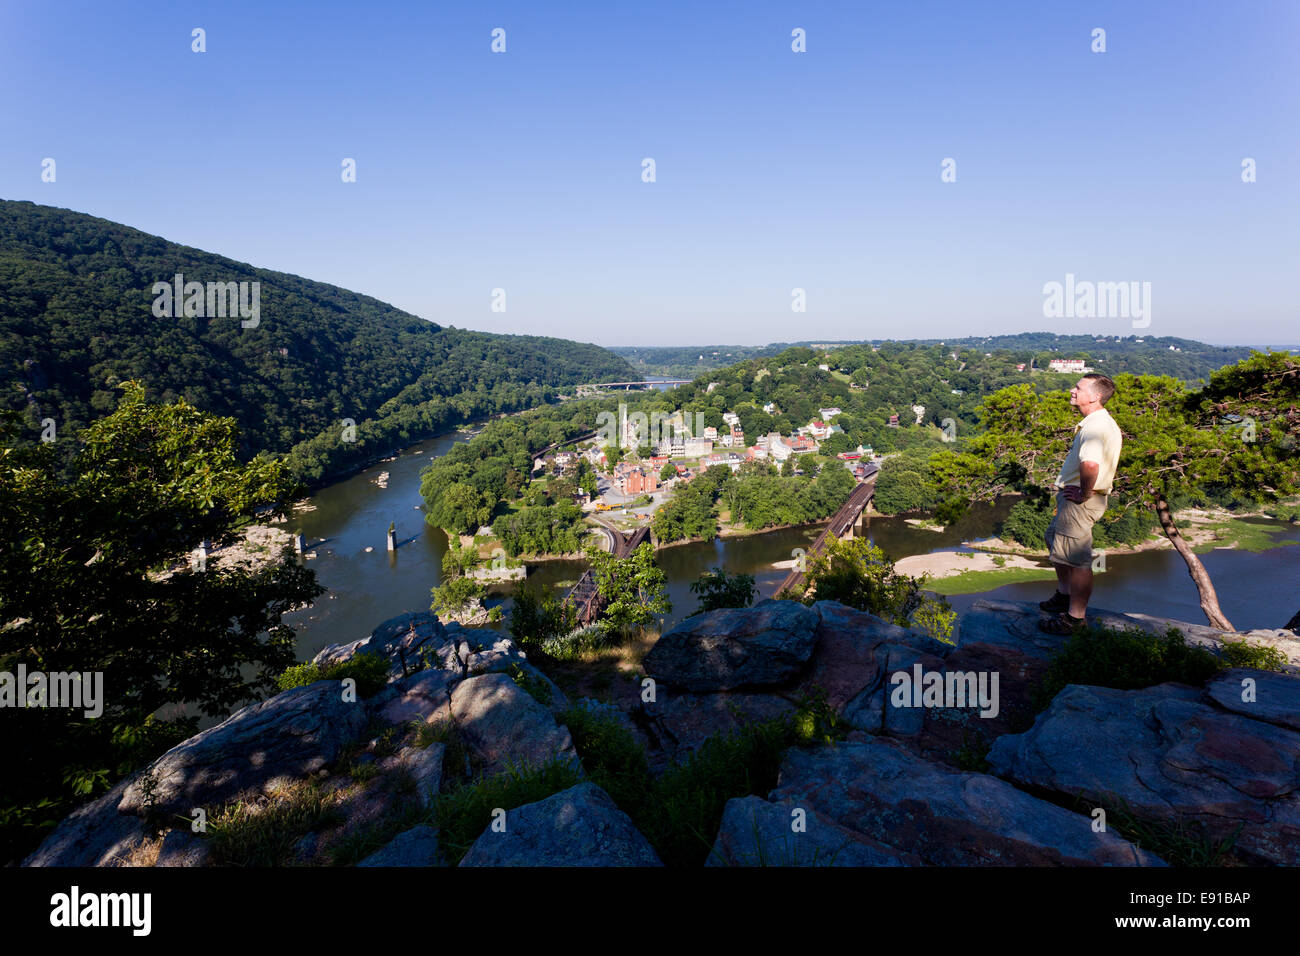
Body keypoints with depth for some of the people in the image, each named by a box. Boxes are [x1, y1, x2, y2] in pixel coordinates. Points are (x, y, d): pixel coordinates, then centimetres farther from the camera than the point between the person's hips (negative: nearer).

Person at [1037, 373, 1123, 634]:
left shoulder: (1095, 426, -23)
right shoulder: (1105, 422, 11)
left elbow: (1090, 465, -40)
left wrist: (1083, 494, -23)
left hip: (1079, 501, -11)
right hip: (1073, 496, 11)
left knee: (1076, 558, -3)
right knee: (1054, 538, 27)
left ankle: (1076, 616, 7)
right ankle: (1064, 593, 42)